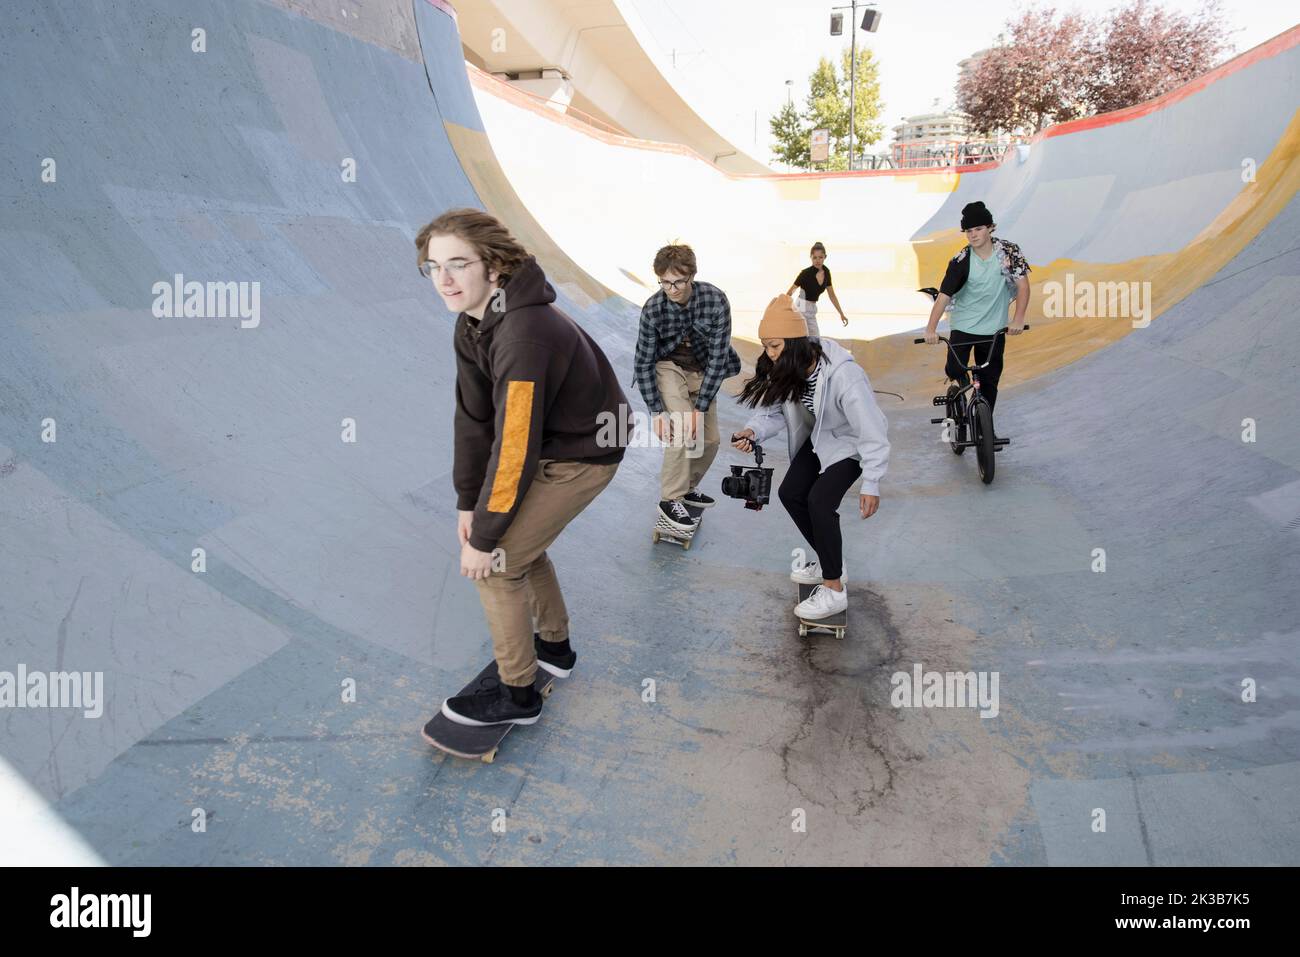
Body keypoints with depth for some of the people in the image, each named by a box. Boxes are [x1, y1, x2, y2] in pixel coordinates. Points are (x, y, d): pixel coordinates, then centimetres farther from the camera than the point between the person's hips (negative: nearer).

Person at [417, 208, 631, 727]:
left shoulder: (524, 335, -33)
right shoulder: (472, 324, -3)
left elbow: (514, 446, -31)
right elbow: (473, 417, 0)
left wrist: (484, 538, -22)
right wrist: (468, 503, 0)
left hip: (584, 456, -9)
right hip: (551, 445, 9)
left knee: (497, 561, -7)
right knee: (518, 542, 19)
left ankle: (517, 693, 11)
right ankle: (555, 646, 40)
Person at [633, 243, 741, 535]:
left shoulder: (715, 300, -25)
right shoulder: (653, 308, -24)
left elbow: (718, 357, -22)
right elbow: (643, 363, -16)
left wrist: (700, 408, -25)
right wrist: (657, 412, -22)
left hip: (702, 371, 3)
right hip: (669, 367, -2)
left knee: (709, 439, 3)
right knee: (680, 432, -21)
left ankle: (687, 488, 29)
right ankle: (670, 500, -6)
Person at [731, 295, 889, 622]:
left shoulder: (844, 375, -37)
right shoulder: (788, 370, -17)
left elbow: (872, 431, -32)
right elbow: (774, 409, -7)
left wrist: (871, 485, -29)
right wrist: (753, 431, -30)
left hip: (851, 443, -7)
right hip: (819, 438, 8)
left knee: (820, 500, -23)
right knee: (790, 493, 2)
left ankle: (834, 590, -10)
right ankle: (829, 562, 23)